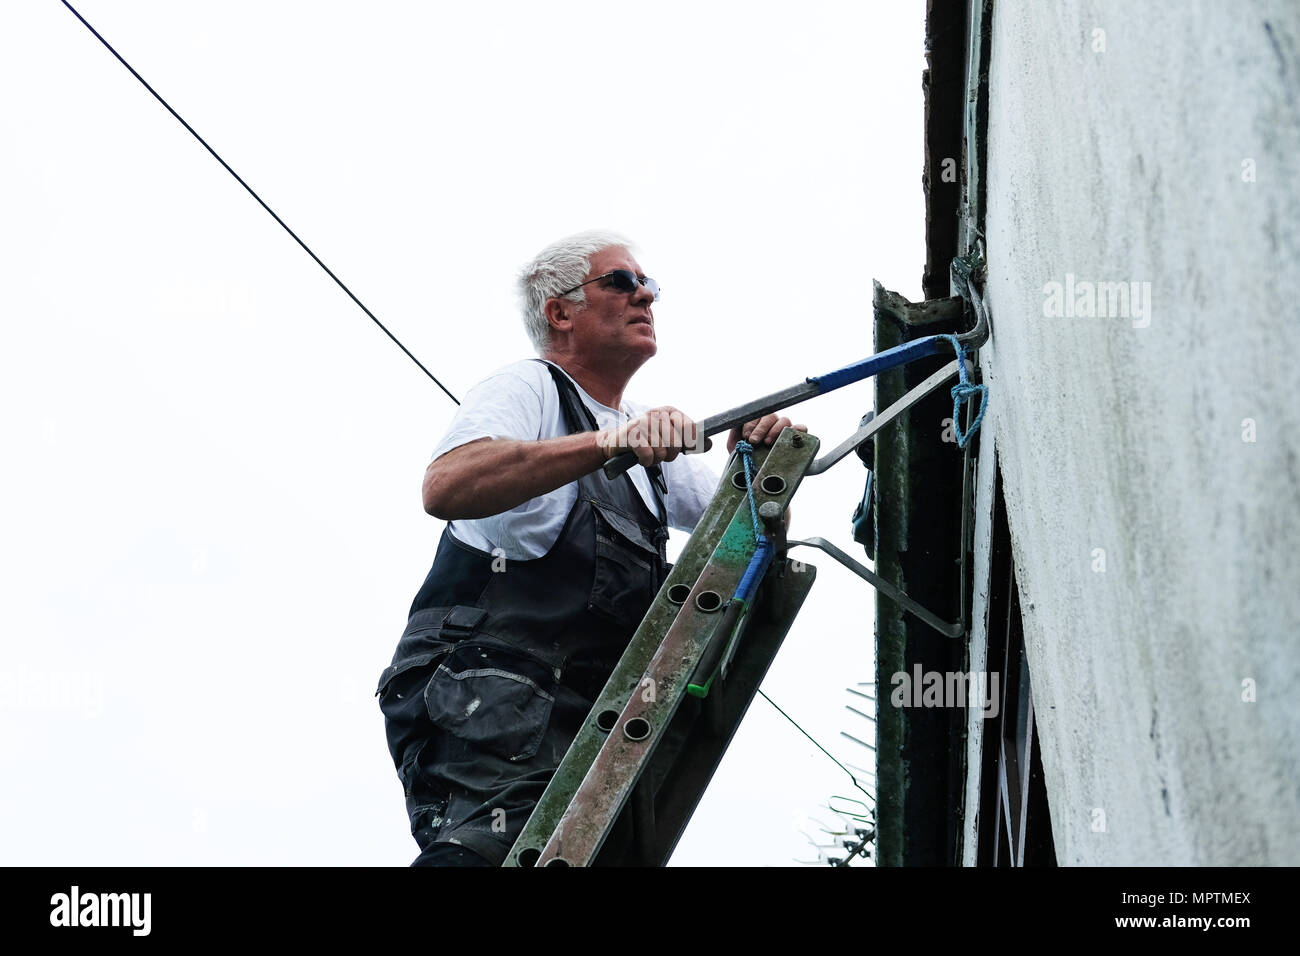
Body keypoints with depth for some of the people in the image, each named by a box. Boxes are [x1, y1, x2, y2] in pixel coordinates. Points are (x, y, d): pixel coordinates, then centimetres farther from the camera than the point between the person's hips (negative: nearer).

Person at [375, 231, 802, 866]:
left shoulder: (651, 434, 28)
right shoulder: (527, 388, 2)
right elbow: (446, 488, -18)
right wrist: (610, 444, -27)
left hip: (579, 715, 9)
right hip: (482, 689, -9)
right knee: (493, 844, -32)